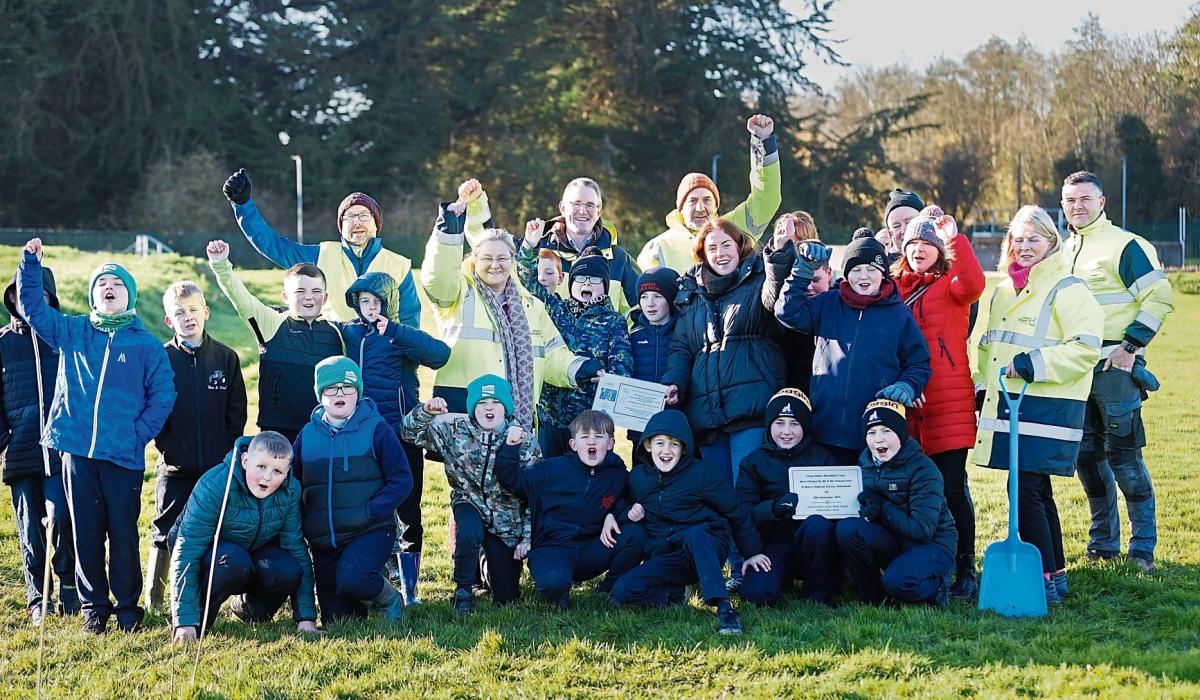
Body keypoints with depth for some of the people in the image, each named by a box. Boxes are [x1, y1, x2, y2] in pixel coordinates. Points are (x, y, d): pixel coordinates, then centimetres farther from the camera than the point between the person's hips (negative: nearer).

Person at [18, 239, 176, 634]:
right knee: (86, 533, 6)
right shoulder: (72, 332, 10)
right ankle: (93, 606, 16)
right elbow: (32, 307, 10)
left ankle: (128, 606, 14)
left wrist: (140, 434, -8)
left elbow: (163, 395, 1)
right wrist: (31, 263, 0)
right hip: (77, 451, 2)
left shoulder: (146, 345, 4)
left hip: (124, 455, -2)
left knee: (123, 534, 2)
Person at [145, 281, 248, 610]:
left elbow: (237, 411, 6)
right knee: (165, 534, 1)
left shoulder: (226, 357, 4)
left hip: (218, 468, 1)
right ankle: (153, 603, 9)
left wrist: (228, 452, -2)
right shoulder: (160, 358, 0)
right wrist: (165, 445, -6)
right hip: (174, 468, -1)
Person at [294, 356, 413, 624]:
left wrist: (371, 512, -18)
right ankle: (365, 601, 37)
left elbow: (402, 479, -6)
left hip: (371, 532, -4)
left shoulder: (376, 429, -4)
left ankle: (389, 599, 0)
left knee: (351, 579, -33)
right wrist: (303, 523, -2)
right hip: (323, 541, 4)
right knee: (335, 620, 3)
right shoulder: (307, 435, 8)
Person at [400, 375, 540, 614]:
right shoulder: (455, 430, -10)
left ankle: (489, 567, 40)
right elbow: (410, 432, -10)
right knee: (469, 531, -39)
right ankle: (463, 589, -11)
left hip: (507, 520, 0)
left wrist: (527, 538, -8)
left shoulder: (523, 441, -12)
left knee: (506, 598, 3)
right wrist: (426, 411, -31)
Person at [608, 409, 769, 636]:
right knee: (622, 591, -22)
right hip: (666, 558, 4)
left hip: (706, 546, -3)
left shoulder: (704, 473, -4)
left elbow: (737, 513, 3)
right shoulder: (638, 477, 7)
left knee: (694, 534, -42)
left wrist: (753, 552, 4)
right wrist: (630, 514, -1)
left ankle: (723, 607, -46)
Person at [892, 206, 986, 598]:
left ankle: (965, 570, 1)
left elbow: (974, 284, -21)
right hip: (905, 402, 4)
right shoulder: (894, 288, 14)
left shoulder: (951, 286, 4)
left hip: (948, 402, -4)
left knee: (952, 488, -5)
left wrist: (954, 237, -25)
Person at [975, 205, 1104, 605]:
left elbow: (1086, 346, -16)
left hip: (1046, 407, -8)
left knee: (1025, 491, -13)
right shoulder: (1004, 291, 18)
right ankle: (1055, 573, 21)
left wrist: (1036, 364, -21)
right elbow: (990, 346, 28)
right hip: (1008, 404, 8)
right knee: (1036, 491, 12)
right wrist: (983, 385, 16)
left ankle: (1046, 579, -9)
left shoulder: (1066, 289, -7)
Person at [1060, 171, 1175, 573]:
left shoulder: (1125, 245, -7)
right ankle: (1103, 541, 19)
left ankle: (1143, 546, 1)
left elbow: (1159, 297, -11)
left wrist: (1131, 346, -15)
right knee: (1087, 455, 9)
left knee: (1123, 455, -7)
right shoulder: (1064, 251, 16)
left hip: (1114, 366, -7)